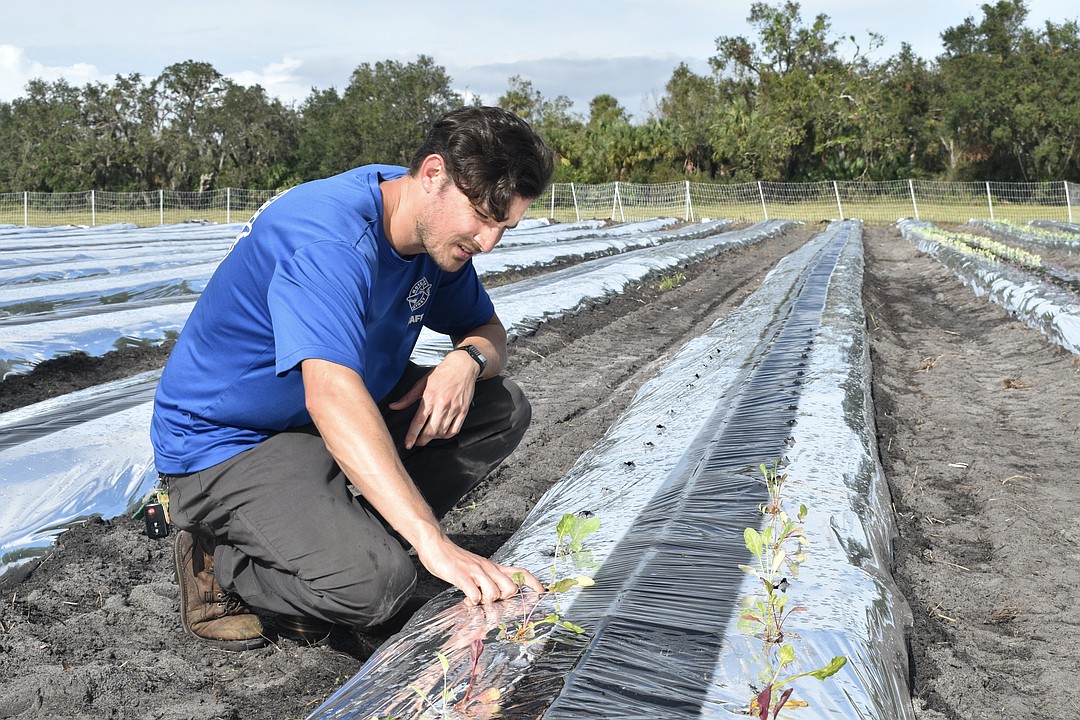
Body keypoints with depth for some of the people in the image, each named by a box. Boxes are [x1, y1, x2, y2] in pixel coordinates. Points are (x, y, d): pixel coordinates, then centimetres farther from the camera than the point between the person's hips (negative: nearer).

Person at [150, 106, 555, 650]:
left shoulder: (437, 229, -3)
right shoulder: (330, 239, -31)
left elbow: (488, 330, 9)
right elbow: (332, 397, -44)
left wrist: (468, 360, -18)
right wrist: (434, 543, -49)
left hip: (347, 421, 9)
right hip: (225, 441, -9)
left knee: (503, 409, -3)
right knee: (376, 583, -30)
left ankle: (355, 531, -1)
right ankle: (217, 557, -2)